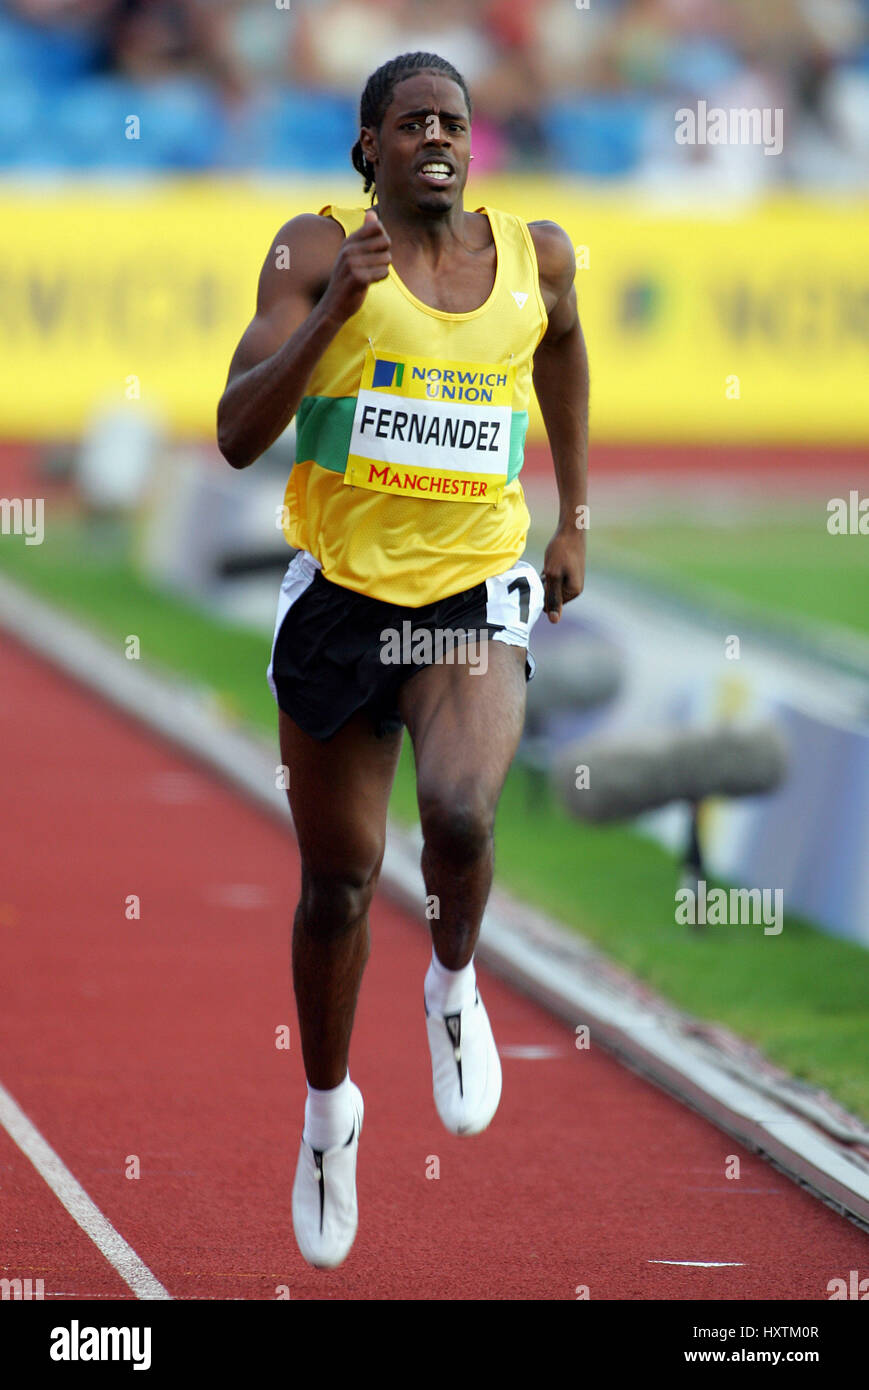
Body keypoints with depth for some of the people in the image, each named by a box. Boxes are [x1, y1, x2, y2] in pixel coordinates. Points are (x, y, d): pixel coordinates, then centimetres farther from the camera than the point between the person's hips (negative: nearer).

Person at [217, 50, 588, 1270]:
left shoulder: (536, 255, 2)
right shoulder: (319, 251, -7)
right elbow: (239, 436, -15)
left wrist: (576, 515, 25)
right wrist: (335, 307, -27)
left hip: (479, 593, 0)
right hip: (342, 590, 0)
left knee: (460, 814, -28)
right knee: (339, 882, 11)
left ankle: (454, 986, 4)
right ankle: (329, 1105, 35)